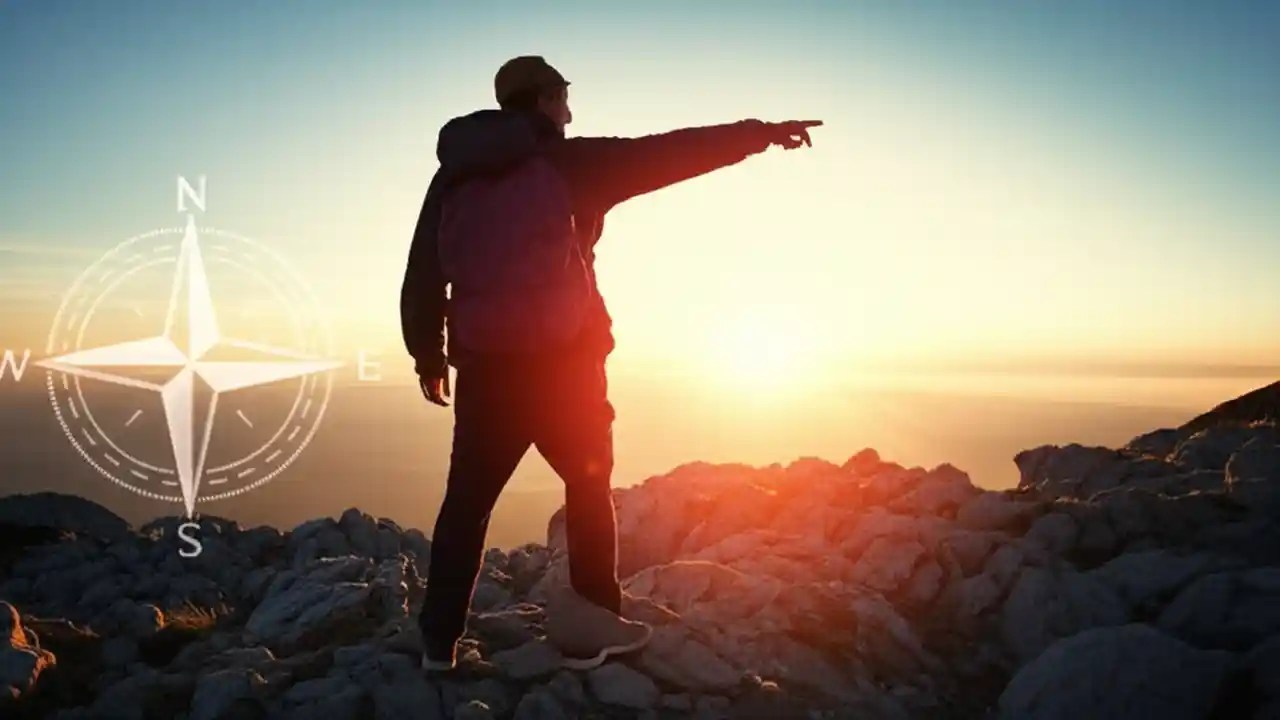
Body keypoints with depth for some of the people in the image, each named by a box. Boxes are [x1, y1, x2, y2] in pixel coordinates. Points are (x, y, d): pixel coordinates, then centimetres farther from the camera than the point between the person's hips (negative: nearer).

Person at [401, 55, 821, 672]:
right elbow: (669, 152, -2)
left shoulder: (452, 176, 12)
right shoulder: (568, 163, -2)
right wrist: (762, 132, 5)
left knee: (467, 498, 13)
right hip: (561, 358, -4)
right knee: (588, 484, 14)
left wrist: (428, 355, 19)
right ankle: (592, 623, 15)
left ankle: (440, 640, 17)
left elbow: (422, 276, 10)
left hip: (484, 364, 4)